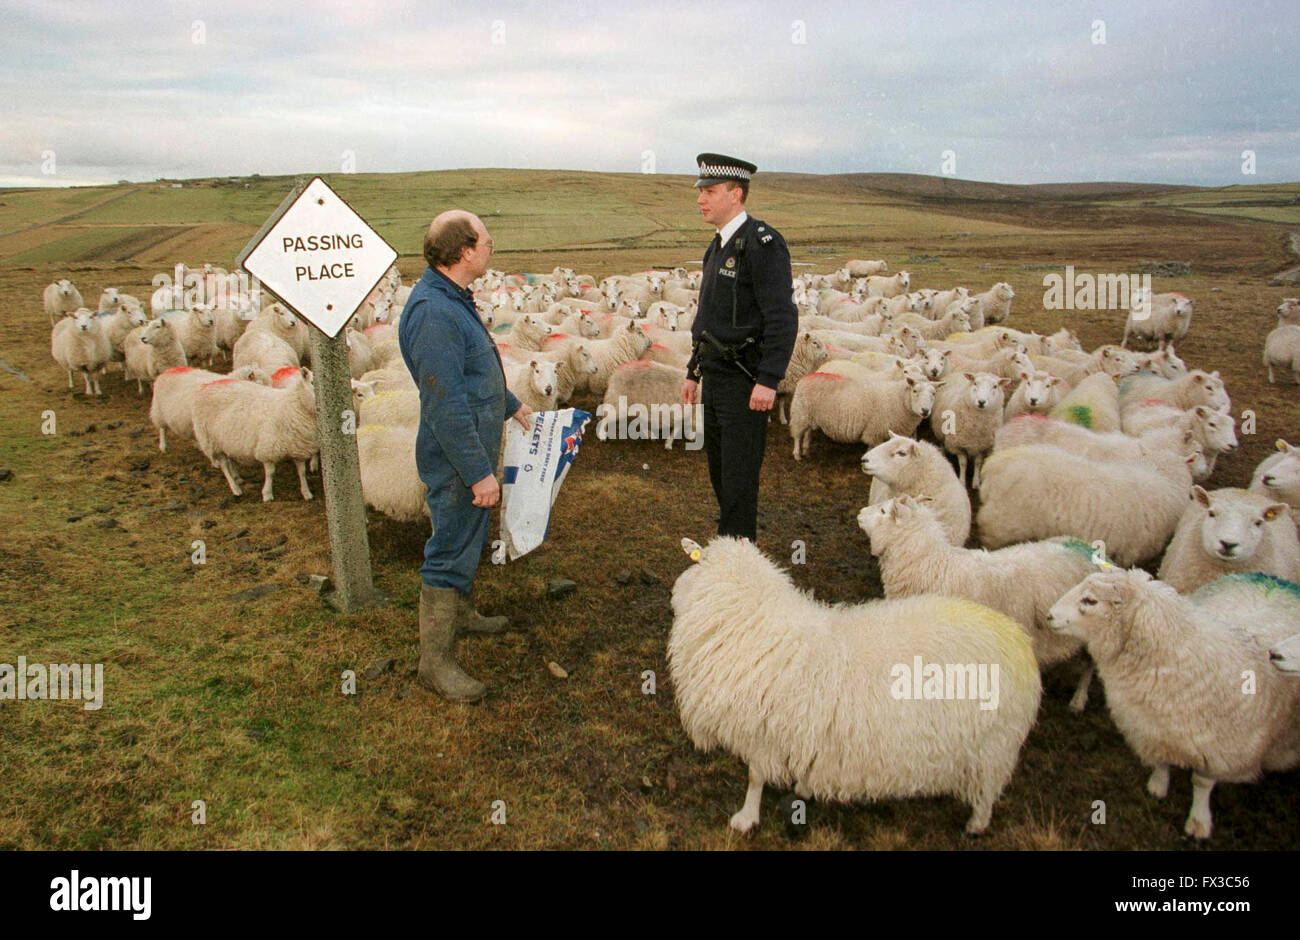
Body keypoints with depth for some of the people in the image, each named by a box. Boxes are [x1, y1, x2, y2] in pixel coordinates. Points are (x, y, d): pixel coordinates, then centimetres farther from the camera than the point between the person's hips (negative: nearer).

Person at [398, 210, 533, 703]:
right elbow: (446, 406, -28)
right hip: (457, 460, -10)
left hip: (473, 450, 11)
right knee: (450, 554, -1)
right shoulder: (432, 313, -27)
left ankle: (461, 612, 45)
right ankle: (436, 662, 11)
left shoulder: (452, 300, 8)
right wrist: (479, 473, -25)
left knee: (468, 540, 25)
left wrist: (512, 406, 31)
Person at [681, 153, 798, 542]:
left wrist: (768, 381, -25)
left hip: (744, 382, -9)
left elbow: (783, 318, -20)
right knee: (719, 467, 16)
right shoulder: (719, 246, 15)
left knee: (739, 474, -4)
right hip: (715, 378, 9)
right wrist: (694, 372, 22)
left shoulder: (763, 243, -13)